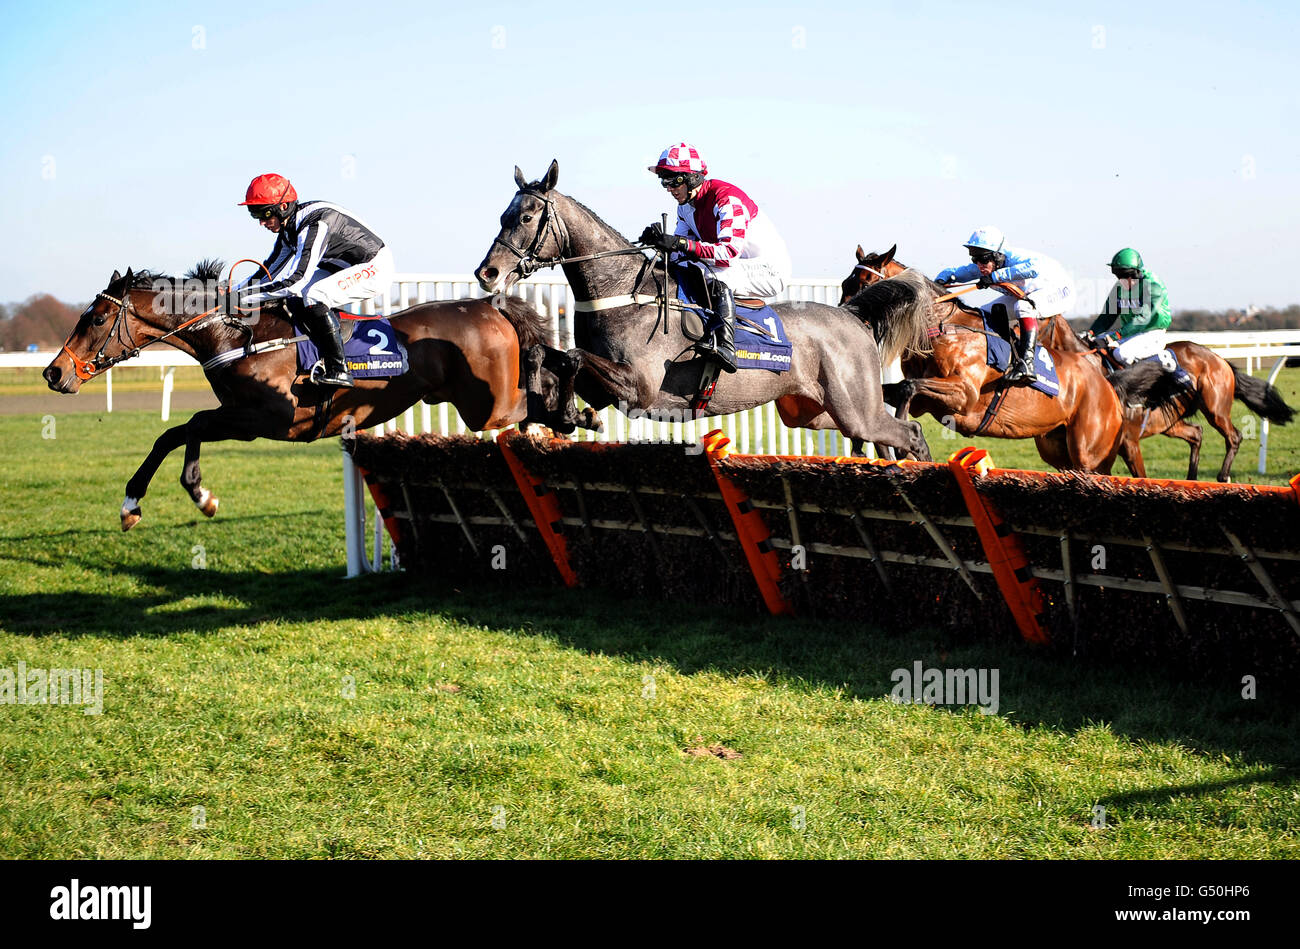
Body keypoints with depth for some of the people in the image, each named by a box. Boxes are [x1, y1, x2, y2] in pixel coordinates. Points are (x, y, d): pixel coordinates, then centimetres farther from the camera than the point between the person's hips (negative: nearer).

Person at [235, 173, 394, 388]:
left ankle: (339, 369, -22)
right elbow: (270, 273, 9)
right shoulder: (288, 229, 1)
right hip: (347, 269, 10)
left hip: (375, 267, -10)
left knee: (314, 297, -29)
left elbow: (297, 280, -35)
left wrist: (245, 297, -35)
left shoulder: (314, 225, -30)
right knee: (293, 300, -1)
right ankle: (325, 359, 4)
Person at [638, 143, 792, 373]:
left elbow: (729, 253, -36)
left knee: (716, 274, -36)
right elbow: (681, 251, 1)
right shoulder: (686, 204, 4)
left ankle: (726, 347, -45)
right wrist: (662, 242, -22)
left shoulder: (726, 198, -24)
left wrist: (682, 244, -45)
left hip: (769, 270, -9)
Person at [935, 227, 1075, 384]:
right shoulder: (980, 268, -15)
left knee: (1023, 306, -39)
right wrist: (940, 281, -27)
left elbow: (1035, 267, -59)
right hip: (1023, 293, 8)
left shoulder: (1014, 258, -37)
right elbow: (952, 272, -2)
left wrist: (996, 276, -55)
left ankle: (1026, 362, -44)